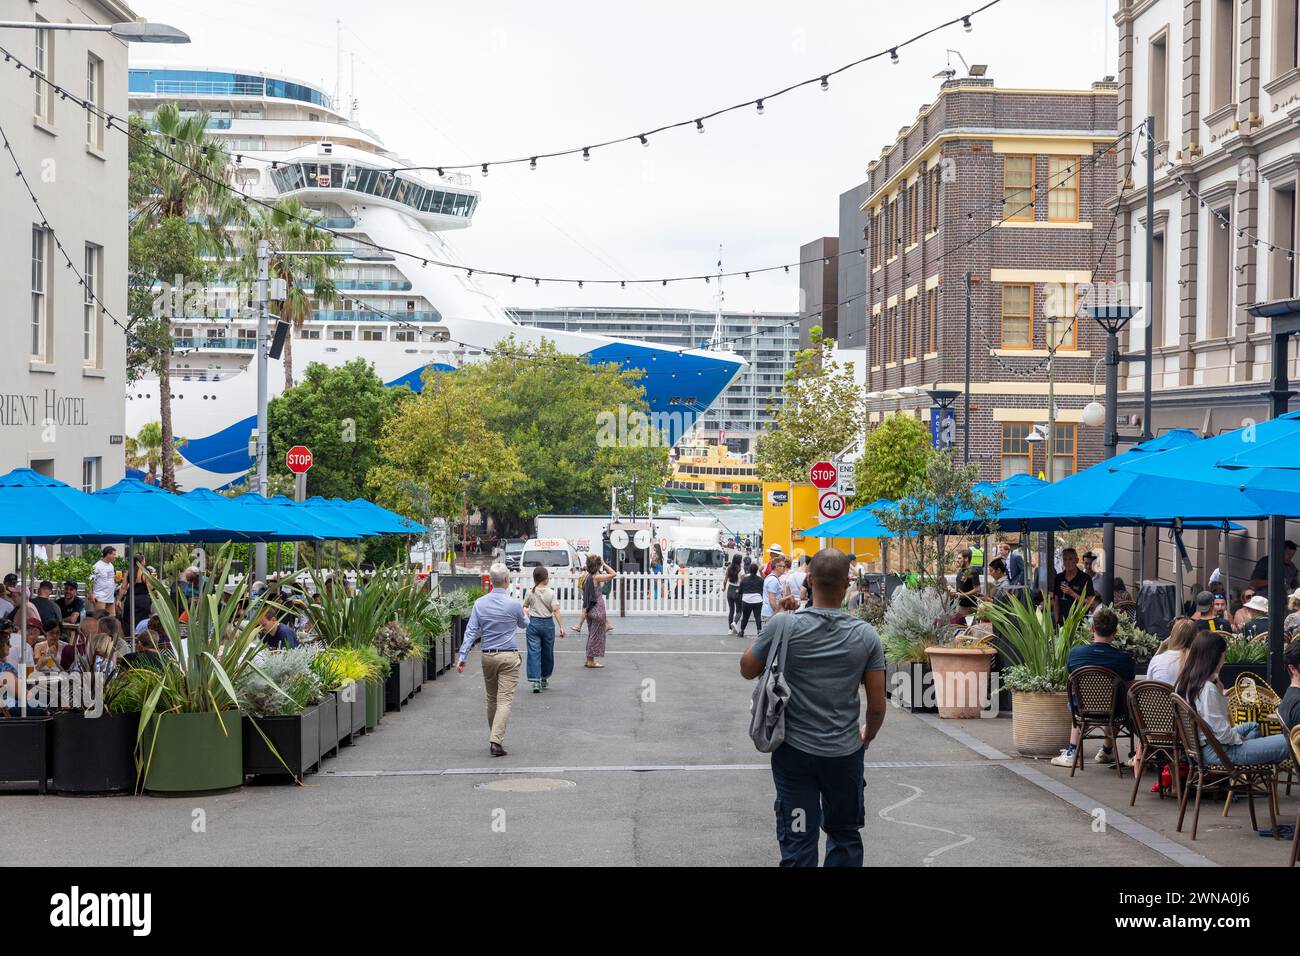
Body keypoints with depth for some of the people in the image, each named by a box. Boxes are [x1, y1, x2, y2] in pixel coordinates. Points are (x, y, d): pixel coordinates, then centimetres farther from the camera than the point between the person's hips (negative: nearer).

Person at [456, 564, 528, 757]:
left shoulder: (480, 603, -1)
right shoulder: (513, 604, -8)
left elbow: (471, 631, -2)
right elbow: (524, 624, 12)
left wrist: (462, 656, 0)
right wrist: (525, 614, 35)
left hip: (487, 656, 4)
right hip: (509, 656, -4)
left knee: (491, 699, 17)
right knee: (505, 700, -6)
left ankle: (494, 738, 27)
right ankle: (496, 741, -18)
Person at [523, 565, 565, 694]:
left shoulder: (530, 592, -1)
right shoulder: (550, 593, -6)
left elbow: (525, 607, 12)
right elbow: (555, 610, -11)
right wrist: (561, 626, -7)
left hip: (533, 623, 0)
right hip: (547, 623, 0)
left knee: (533, 652, -2)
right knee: (547, 653, 15)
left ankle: (535, 681, -13)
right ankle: (544, 679, 27)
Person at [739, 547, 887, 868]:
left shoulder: (785, 626, -14)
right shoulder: (866, 635, -9)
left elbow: (747, 670, 2)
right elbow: (877, 704, -3)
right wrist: (868, 734, 18)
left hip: (794, 752, -1)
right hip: (845, 754, 1)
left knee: (798, 842, 6)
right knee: (845, 836, 20)